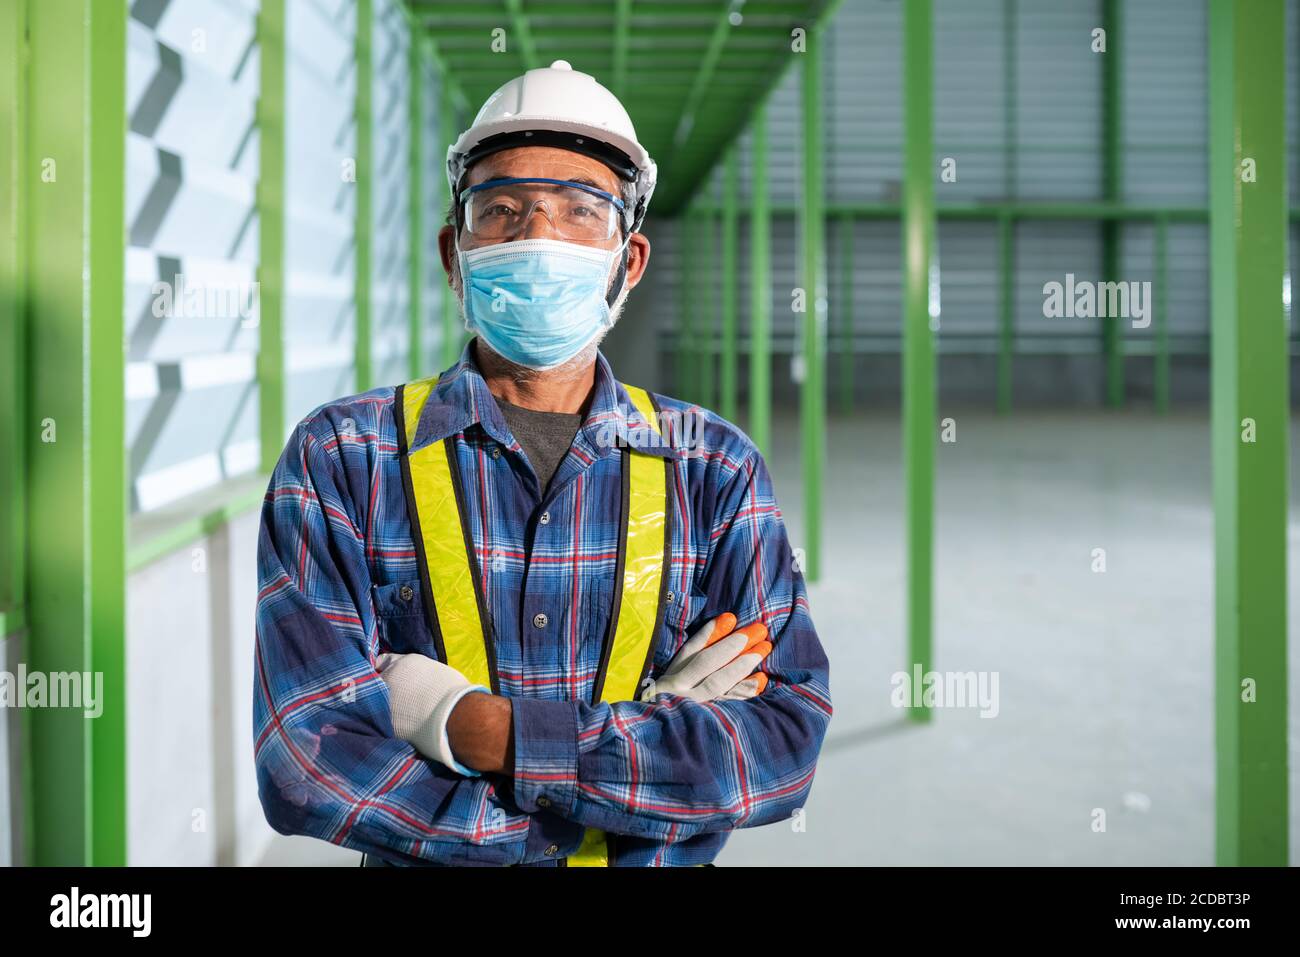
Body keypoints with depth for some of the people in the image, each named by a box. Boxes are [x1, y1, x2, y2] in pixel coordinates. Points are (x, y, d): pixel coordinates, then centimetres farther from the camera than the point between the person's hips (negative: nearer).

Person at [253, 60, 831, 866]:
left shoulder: (713, 468, 4)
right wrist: (655, 740, -12)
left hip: (665, 864, 2)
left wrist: (491, 735, -16)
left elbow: (786, 739, -6)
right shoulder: (341, 458, -1)